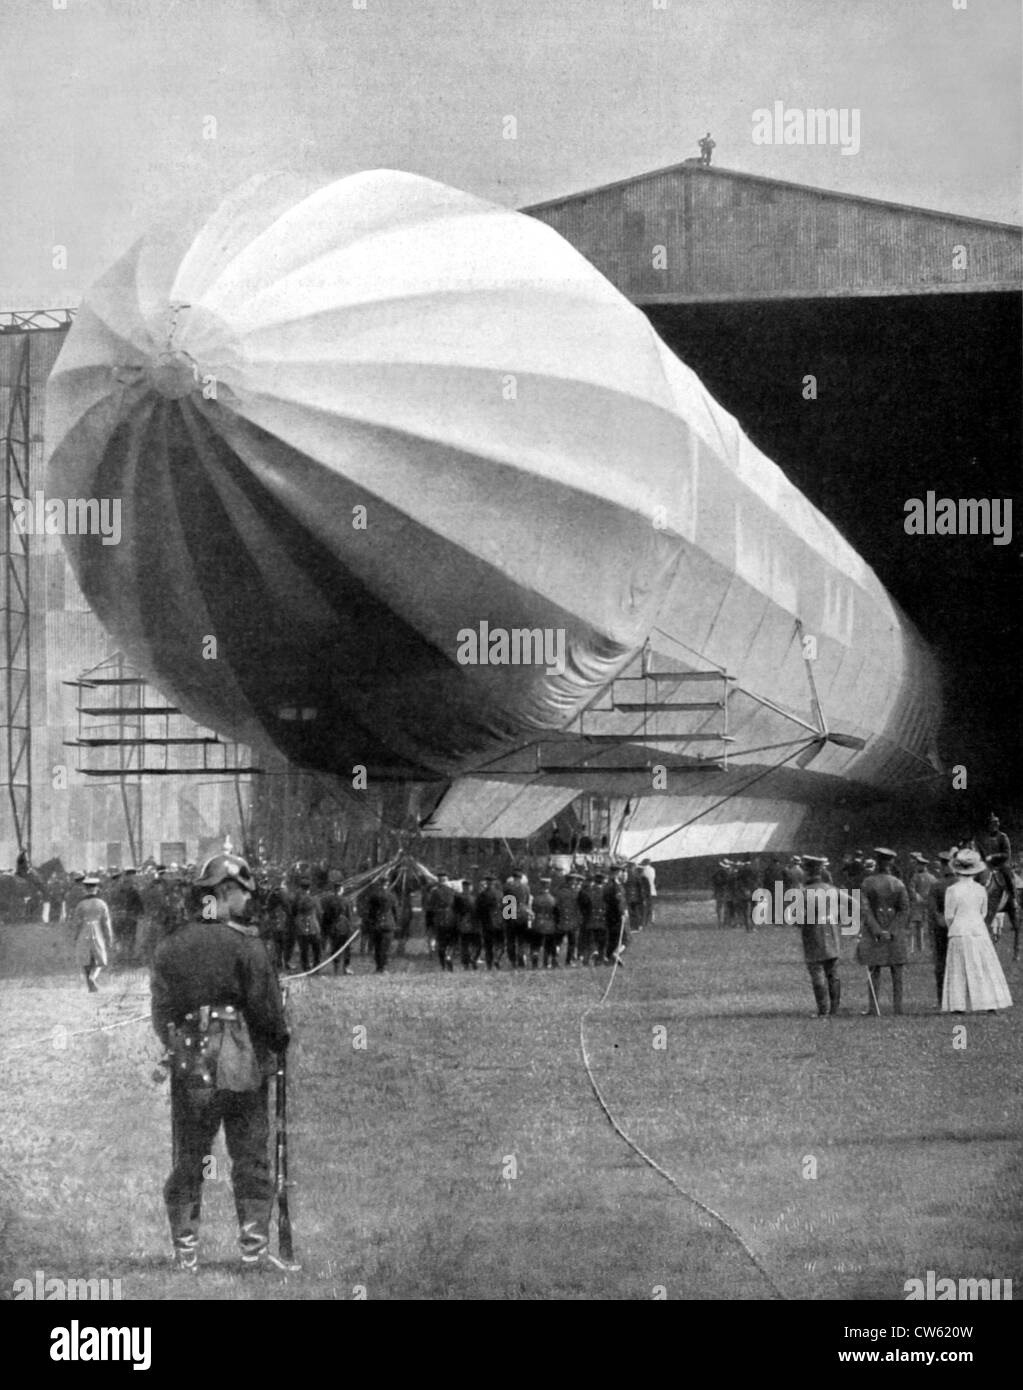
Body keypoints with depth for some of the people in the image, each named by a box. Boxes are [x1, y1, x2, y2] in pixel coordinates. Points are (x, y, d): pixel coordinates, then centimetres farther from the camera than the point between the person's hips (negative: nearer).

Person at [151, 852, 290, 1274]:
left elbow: (161, 1014, 4)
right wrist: (279, 1041, 9)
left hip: (189, 1065, 3)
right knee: (251, 1160, 6)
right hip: (243, 1064, -3)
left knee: (187, 1161, 10)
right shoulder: (246, 945, -9)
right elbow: (266, 1008, -9)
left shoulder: (170, 947, 3)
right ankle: (254, 1252, 7)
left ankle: (185, 1257, 9)